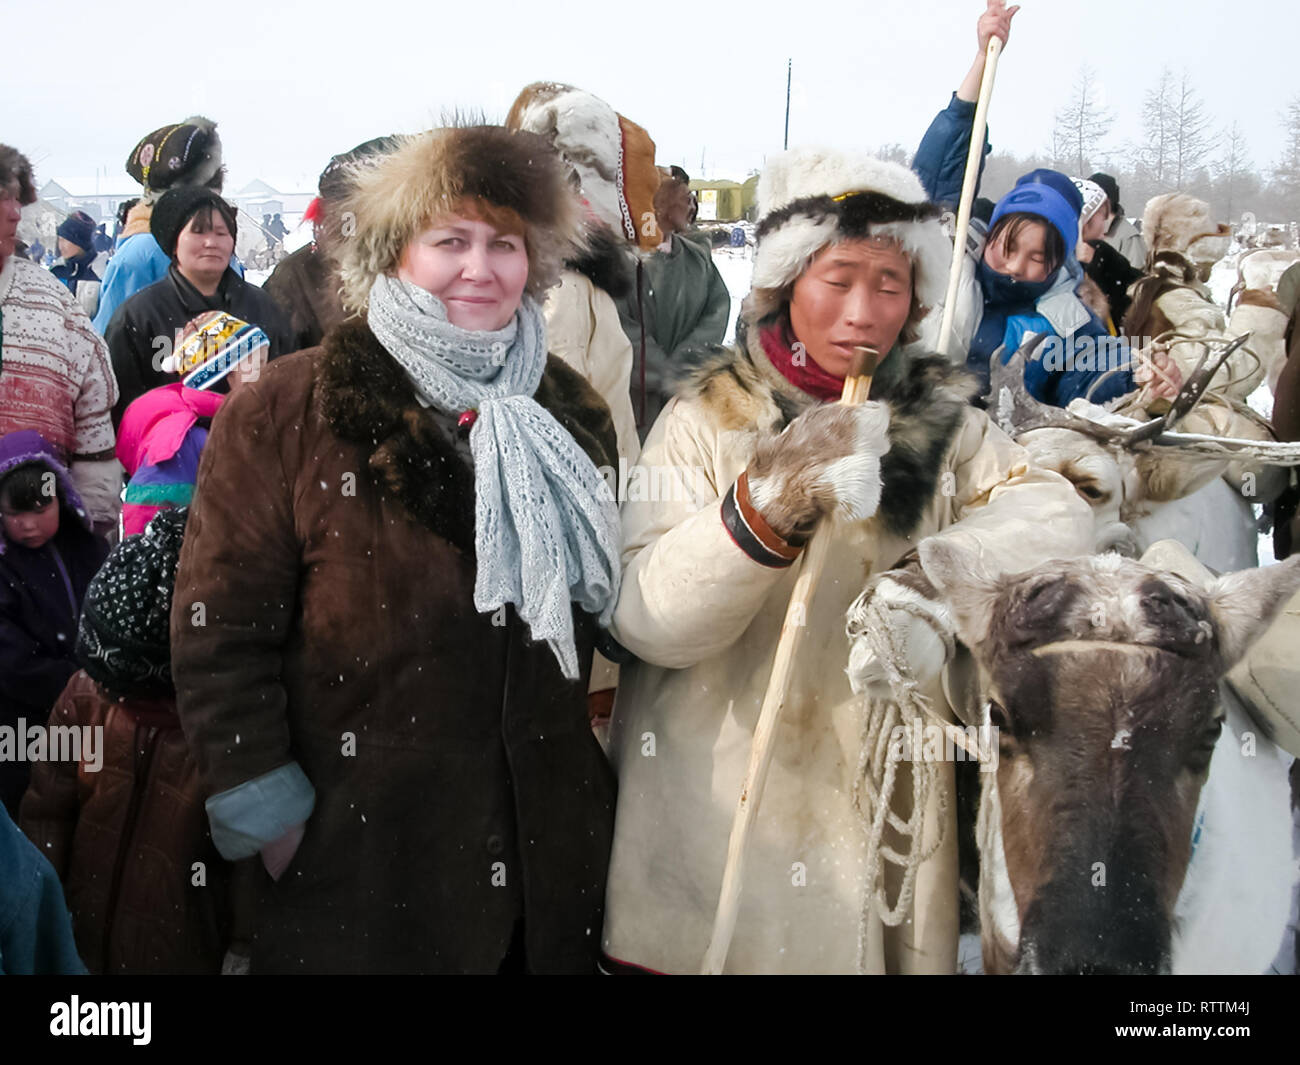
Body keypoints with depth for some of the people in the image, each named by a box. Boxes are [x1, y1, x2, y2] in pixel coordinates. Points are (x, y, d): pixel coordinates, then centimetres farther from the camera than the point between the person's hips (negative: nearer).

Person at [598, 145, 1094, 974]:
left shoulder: (942, 424, 6)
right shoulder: (708, 419, -3)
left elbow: (1054, 512, -11)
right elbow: (641, 617, -13)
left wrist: (936, 586, -29)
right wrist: (766, 507, -29)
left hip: (878, 813, 2)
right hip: (714, 822, -2)